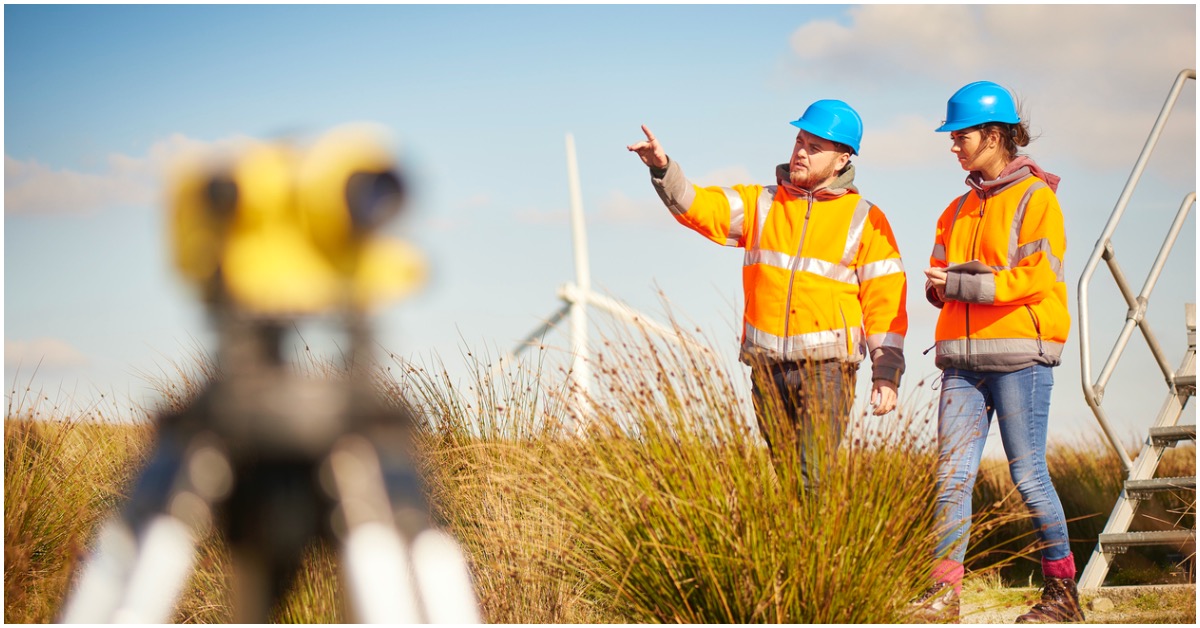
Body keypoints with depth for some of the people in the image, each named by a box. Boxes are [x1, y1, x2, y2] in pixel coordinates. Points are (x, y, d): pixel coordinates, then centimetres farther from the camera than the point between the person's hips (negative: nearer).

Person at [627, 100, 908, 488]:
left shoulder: (865, 220, 4)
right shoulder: (761, 204, 12)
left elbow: (885, 300, 1)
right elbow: (698, 207, 1)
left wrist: (887, 373, -5)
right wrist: (662, 169, -18)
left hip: (827, 367, -4)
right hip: (768, 367, 4)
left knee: (813, 476, -15)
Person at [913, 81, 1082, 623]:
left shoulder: (1034, 198, -2)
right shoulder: (960, 208, 20)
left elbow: (1038, 278, -12)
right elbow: (940, 275, 22)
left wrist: (964, 283, -14)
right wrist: (941, 285, -2)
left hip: (1018, 354, -6)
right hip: (963, 359, 6)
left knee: (1027, 473, -4)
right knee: (952, 475, -3)